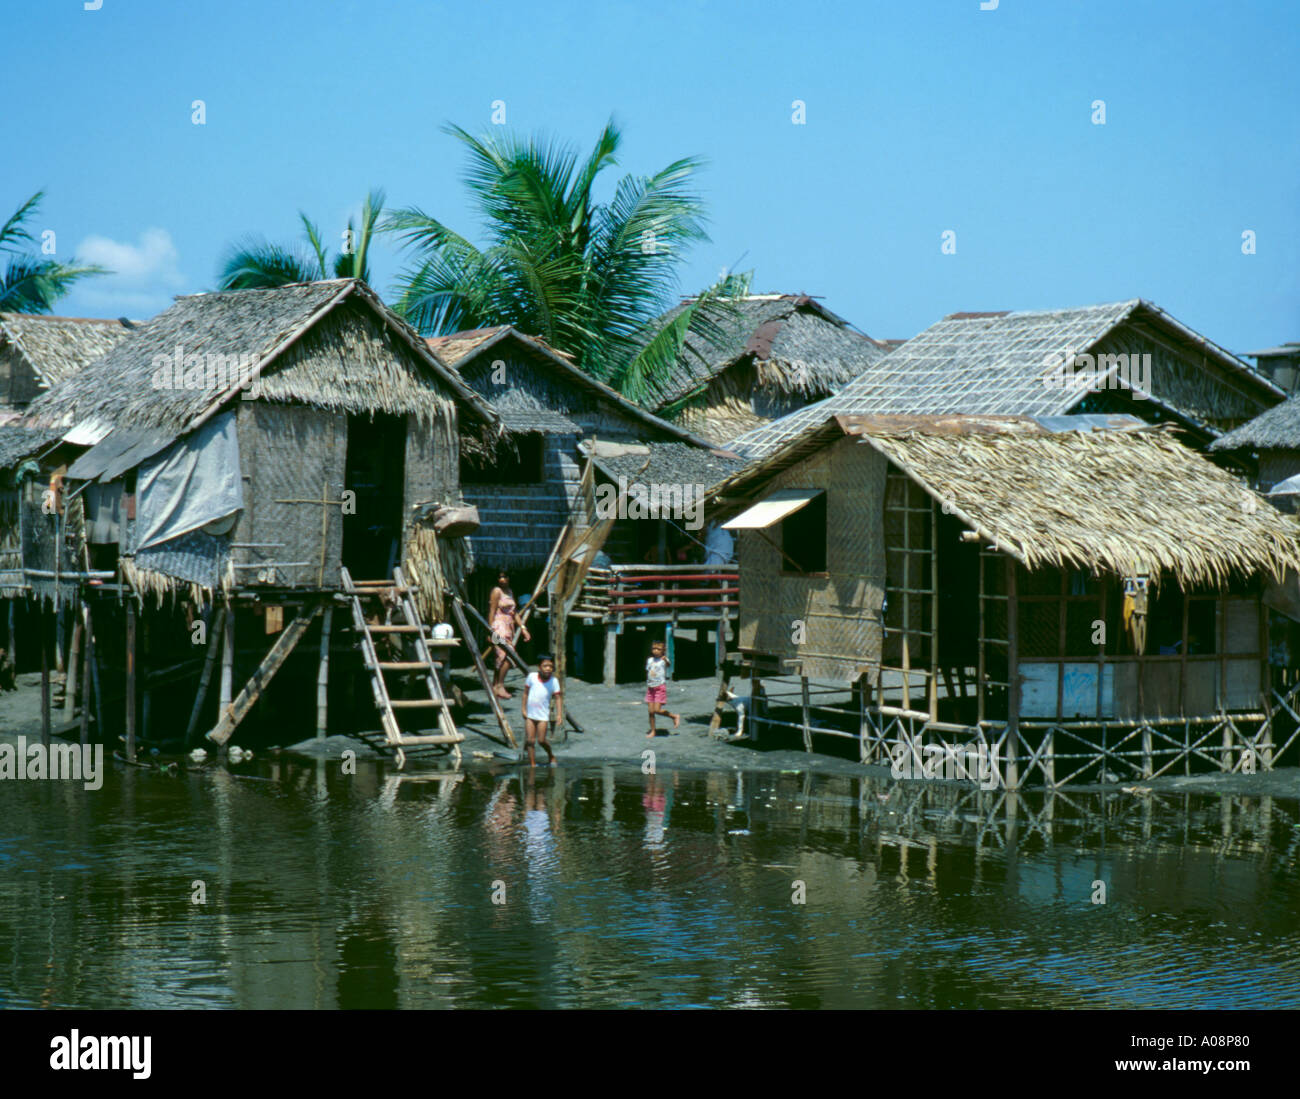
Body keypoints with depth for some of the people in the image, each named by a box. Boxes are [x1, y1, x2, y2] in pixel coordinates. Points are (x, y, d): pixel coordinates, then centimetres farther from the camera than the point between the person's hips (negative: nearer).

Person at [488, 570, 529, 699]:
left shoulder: (510, 592, 17)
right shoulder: (496, 592, -7)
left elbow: (515, 612, 20)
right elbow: (491, 612, -10)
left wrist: (523, 628, 14)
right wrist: (491, 631, -15)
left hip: (509, 628, 8)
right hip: (499, 627, -8)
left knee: (502, 658, 7)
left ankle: (495, 686, 12)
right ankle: (500, 685, -13)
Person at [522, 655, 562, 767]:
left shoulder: (554, 681, -6)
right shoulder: (532, 677, -3)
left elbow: (558, 697, -6)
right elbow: (526, 693, 6)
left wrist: (559, 714, -15)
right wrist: (523, 709, 4)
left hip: (543, 715, -2)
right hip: (530, 714, 2)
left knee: (541, 740, -5)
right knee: (530, 741, 0)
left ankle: (551, 755, 22)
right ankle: (532, 764, 7)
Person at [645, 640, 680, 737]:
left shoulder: (663, 660, -8)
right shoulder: (649, 660, 9)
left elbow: (668, 664, -31)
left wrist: (665, 660, -53)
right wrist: (647, 685, 15)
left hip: (660, 687, -5)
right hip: (650, 688, 5)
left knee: (657, 710, -13)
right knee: (651, 711, 4)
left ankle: (674, 716, 10)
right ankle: (653, 731, 15)